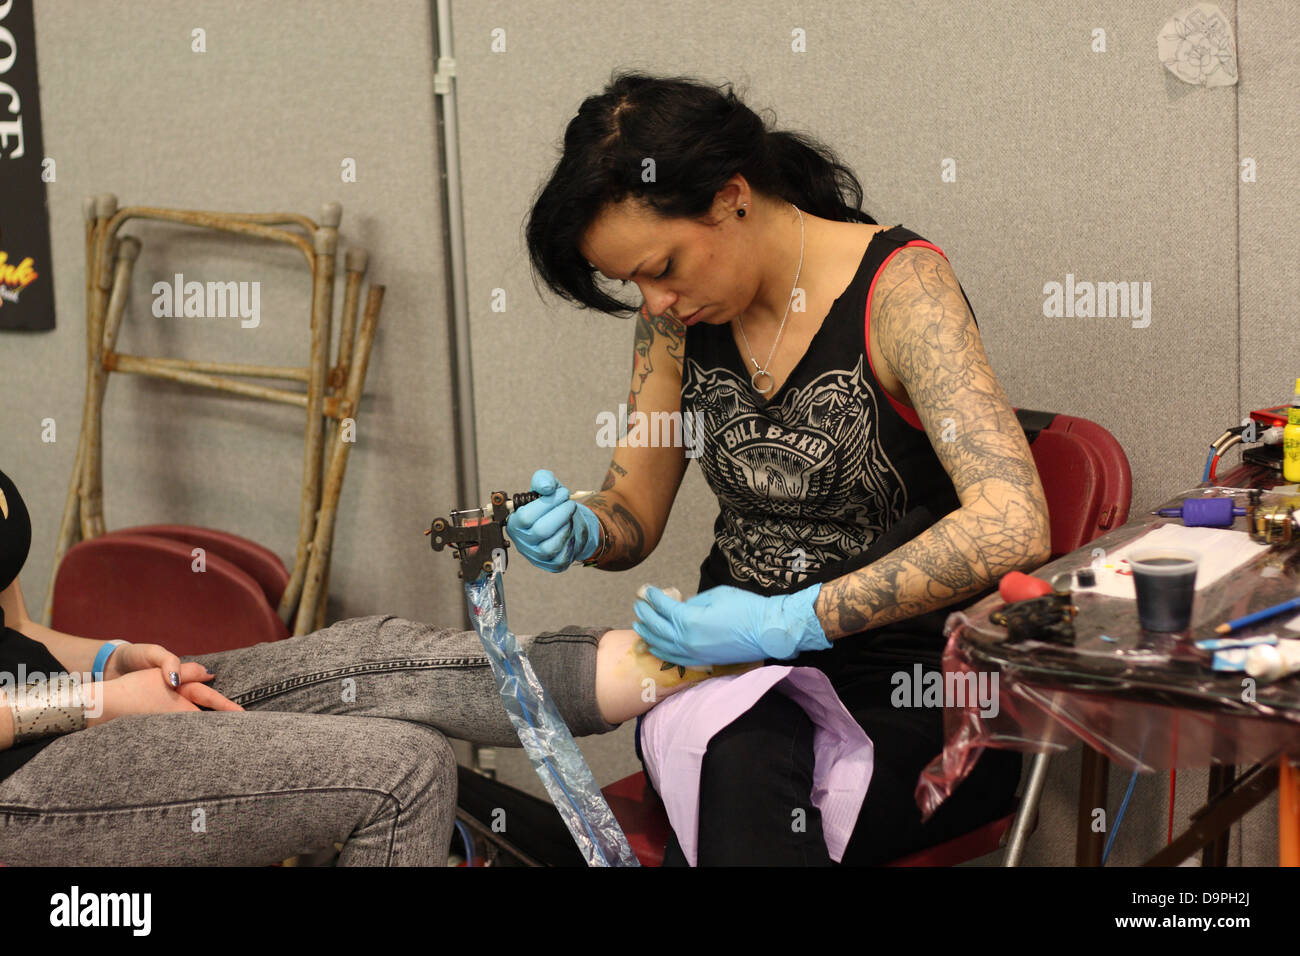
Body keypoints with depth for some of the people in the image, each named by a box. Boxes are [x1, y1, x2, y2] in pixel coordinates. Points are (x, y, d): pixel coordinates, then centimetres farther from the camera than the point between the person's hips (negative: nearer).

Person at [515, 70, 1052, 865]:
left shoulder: (897, 284, -15)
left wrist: (789, 622, -28)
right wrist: (579, 529, -11)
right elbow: (635, 515, 13)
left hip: (910, 688, -4)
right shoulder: (679, 312, 4)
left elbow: (1013, 526, -27)